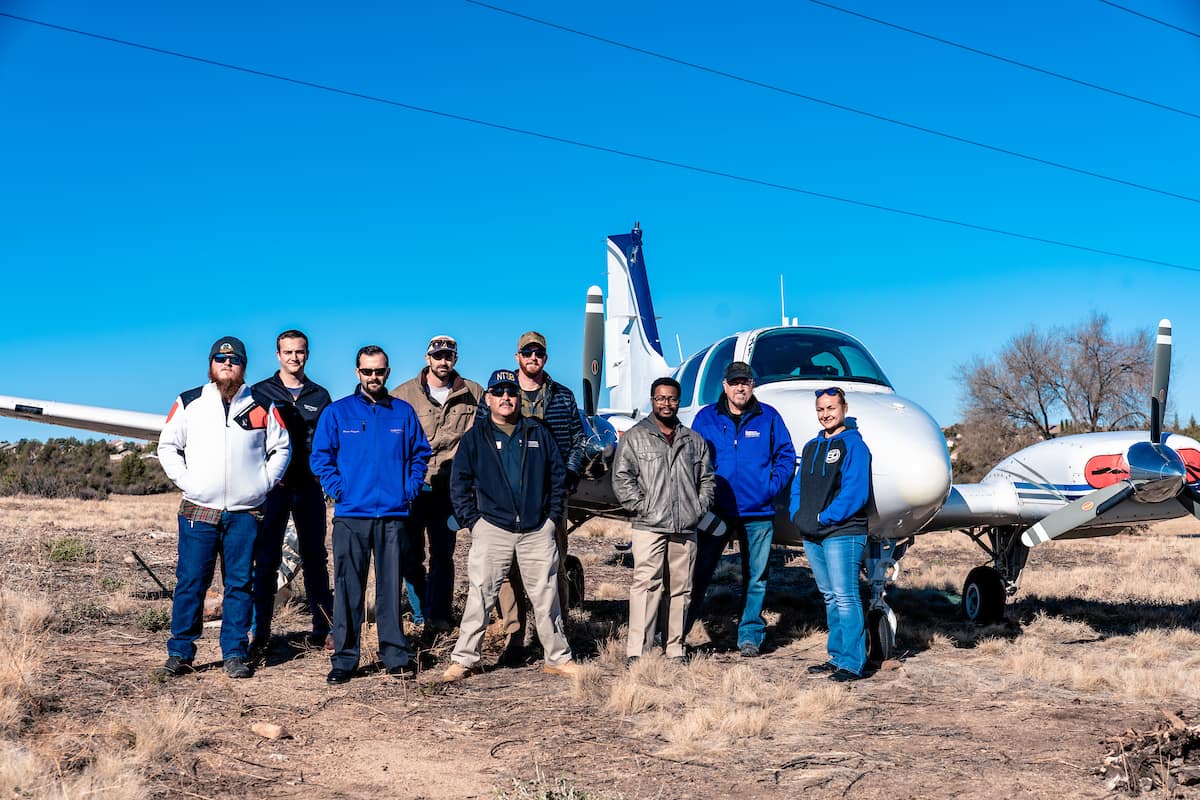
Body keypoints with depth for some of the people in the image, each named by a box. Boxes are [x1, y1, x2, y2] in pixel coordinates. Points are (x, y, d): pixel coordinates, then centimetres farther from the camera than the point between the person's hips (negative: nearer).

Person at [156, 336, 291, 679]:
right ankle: (180, 653, 9)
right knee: (190, 582, -1)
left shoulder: (262, 407, 7)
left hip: (245, 514, 1)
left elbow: (281, 448, 16)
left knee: (240, 584, 4)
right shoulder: (188, 403, 6)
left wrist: (264, 482, 4)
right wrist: (184, 479, 0)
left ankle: (235, 654, 11)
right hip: (198, 512, 0)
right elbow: (167, 446, 12)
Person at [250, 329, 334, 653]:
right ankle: (261, 632, 5)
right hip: (272, 488, -2)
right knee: (266, 560, -1)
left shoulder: (320, 396, 11)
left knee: (315, 559, 6)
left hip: (309, 488, 2)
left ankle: (323, 629, 12)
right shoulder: (261, 392, 5)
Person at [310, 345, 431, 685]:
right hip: (350, 516, -1)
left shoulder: (404, 412, 9)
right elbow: (320, 457, 4)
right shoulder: (337, 412, 4)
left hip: (394, 516, 1)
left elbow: (420, 454, 14)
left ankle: (395, 654, 15)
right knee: (347, 590, 0)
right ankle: (344, 660, 7)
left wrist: (410, 490, 2)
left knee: (391, 588, 6)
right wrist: (338, 489, -6)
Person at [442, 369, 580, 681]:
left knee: (546, 596, 6)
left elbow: (557, 474, 12)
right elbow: (459, 483, 4)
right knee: (479, 596, -4)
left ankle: (558, 658, 16)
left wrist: (553, 514, 4)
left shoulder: (539, 433, 10)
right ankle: (464, 659, 3)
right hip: (492, 529, -1)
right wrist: (472, 521, -4)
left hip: (537, 530, 2)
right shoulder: (475, 437, 5)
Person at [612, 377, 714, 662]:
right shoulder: (635, 437, 5)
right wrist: (641, 507, -9)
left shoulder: (694, 440, 17)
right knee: (646, 585, -12)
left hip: (685, 530, 4)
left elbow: (707, 479, 21)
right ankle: (637, 651, -13)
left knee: (680, 588, 7)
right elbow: (621, 477, -1)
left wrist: (699, 508, 6)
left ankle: (675, 648, 15)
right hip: (649, 528, -4)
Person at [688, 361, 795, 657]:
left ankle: (750, 635, 17)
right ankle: (676, 632, 8)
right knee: (699, 572, 1)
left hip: (758, 513, 1)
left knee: (755, 578, 6)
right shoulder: (706, 418, 4)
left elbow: (786, 455, 8)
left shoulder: (768, 417, 4)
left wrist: (772, 486, -5)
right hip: (716, 510, 0)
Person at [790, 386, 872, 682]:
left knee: (845, 597, -9)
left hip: (842, 533, -8)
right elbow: (798, 487, 18)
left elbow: (855, 492, -16)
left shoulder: (853, 444, -6)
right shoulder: (811, 446, 17)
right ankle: (837, 656, 20)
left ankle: (853, 663, -6)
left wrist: (823, 518, -15)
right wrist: (798, 516, 0)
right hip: (812, 536, 8)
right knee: (830, 598, 13)